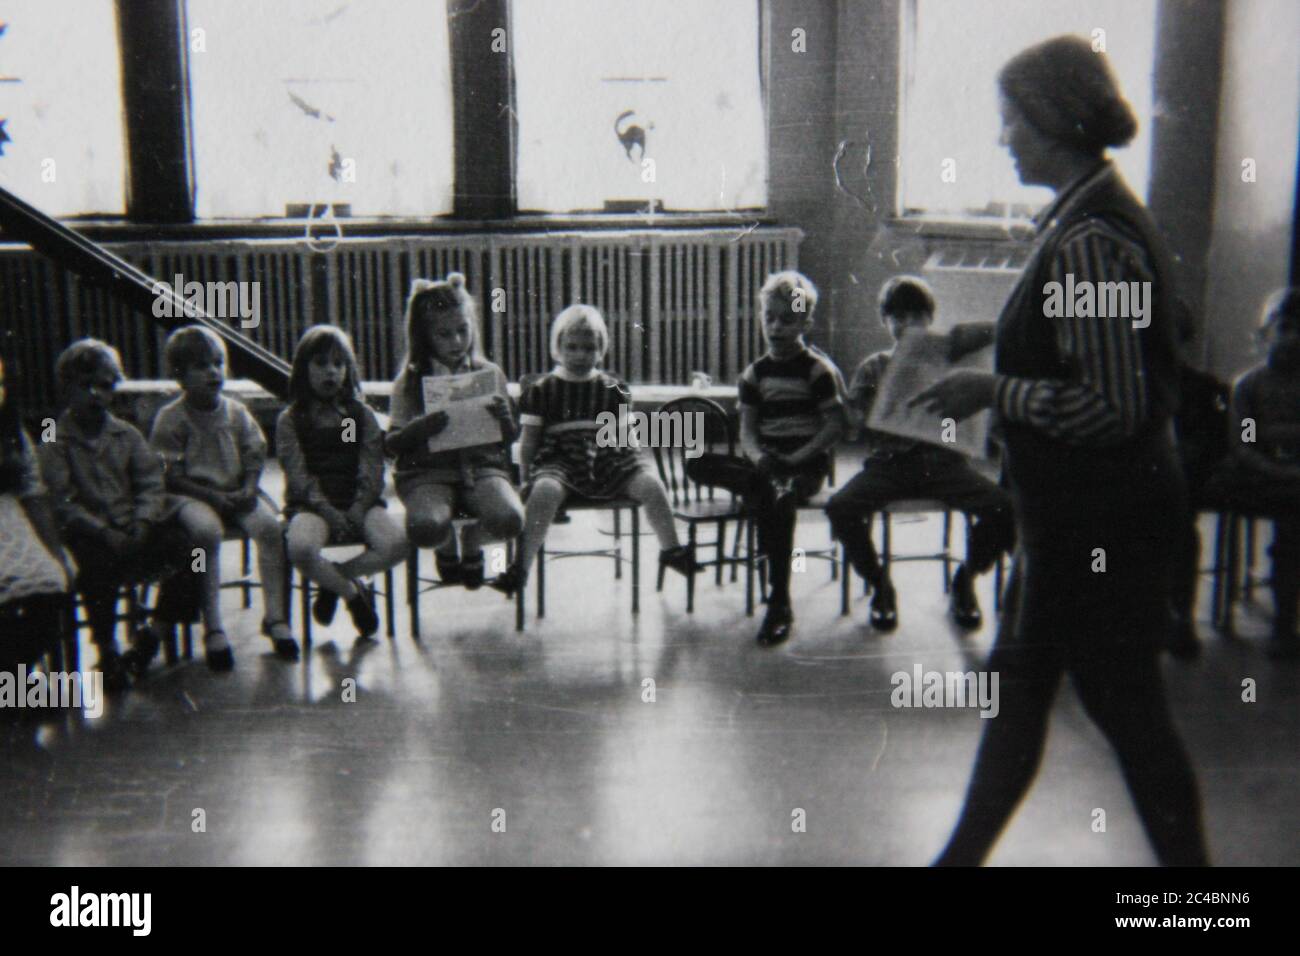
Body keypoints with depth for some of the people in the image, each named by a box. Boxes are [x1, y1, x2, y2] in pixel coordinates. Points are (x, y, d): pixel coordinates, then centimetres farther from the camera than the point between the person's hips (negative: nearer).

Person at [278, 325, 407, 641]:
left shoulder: (362, 416, 12)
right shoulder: (290, 420, 6)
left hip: (359, 501, 2)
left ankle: (332, 580, -1)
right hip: (312, 505, -2)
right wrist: (330, 514, -19)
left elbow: (372, 473, 3)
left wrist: (357, 511, -14)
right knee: (301, 549, -36)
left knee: (396, 544, -27)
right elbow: (299, 476, -5)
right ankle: (353, 593, -5)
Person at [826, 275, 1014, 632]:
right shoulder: (873, 367, 17)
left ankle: (965, 578, 3)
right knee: (840, 507, -30)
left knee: (1002, 506, -27)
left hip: (940, 458, 0)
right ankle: (879, 583, -2)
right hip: (888, 461, 0)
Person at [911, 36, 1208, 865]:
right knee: (1018, 685, 18)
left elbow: (1113, 407, -25)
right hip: (1079, 509, 10)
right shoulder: (1092, 214, 8)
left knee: (1125, 704, 5)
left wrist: (993, 392, -18)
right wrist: (993, 336, 14)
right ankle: (964, 853, 32)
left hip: (1102, 517, -10)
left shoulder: (1088, 239, -23)